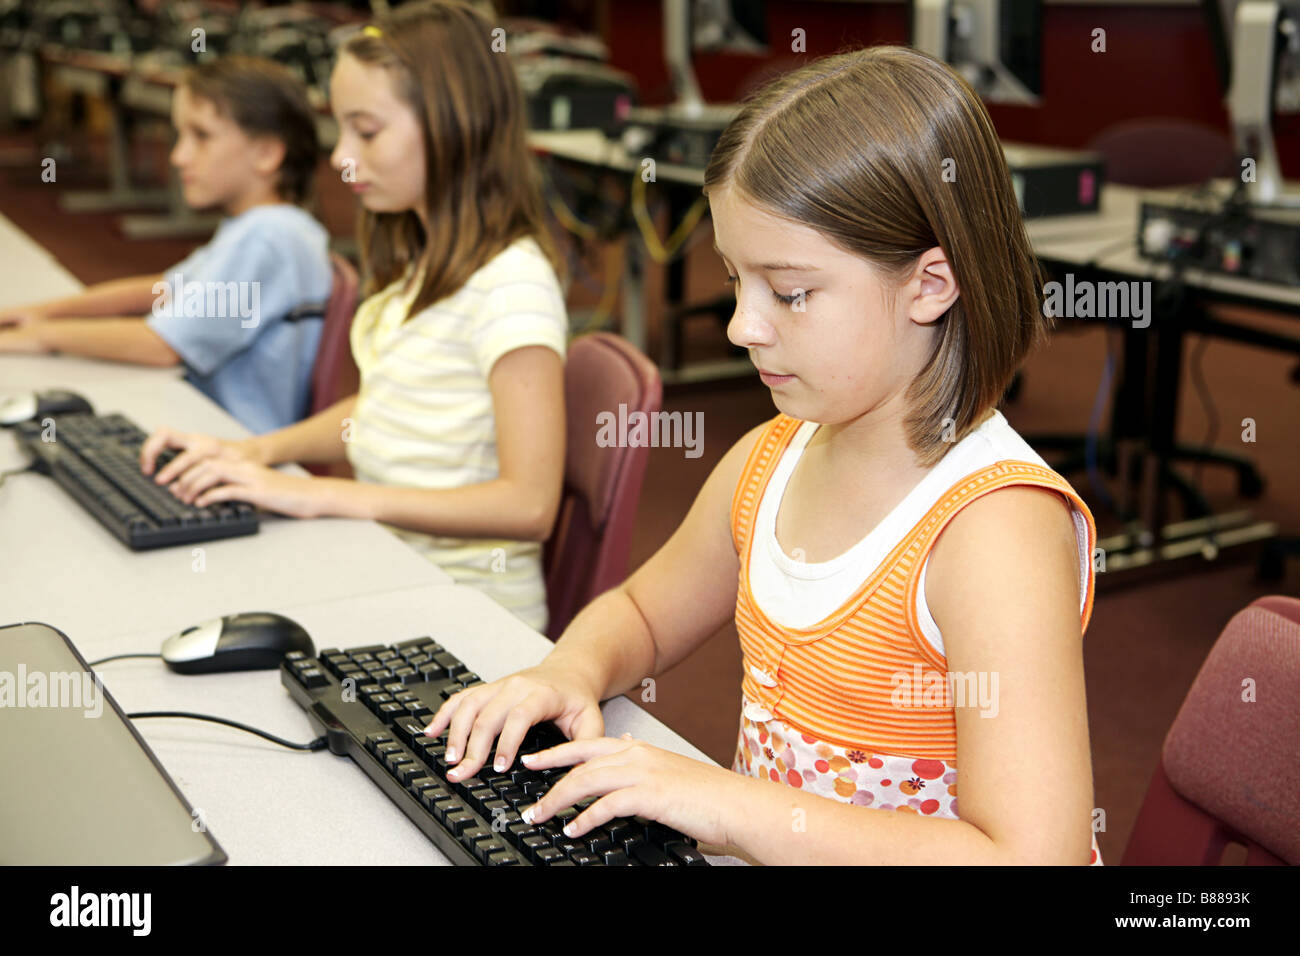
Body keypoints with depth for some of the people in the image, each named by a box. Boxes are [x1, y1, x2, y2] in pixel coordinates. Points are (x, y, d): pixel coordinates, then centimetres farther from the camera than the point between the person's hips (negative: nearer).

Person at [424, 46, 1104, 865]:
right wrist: (573, 671, -3)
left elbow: (1028, 854, -29)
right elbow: (643, 614, 20)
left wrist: (731, 804, -25)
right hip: (758, 847, 6)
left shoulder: (995, 526, -22)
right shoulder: (769, 460, 2)